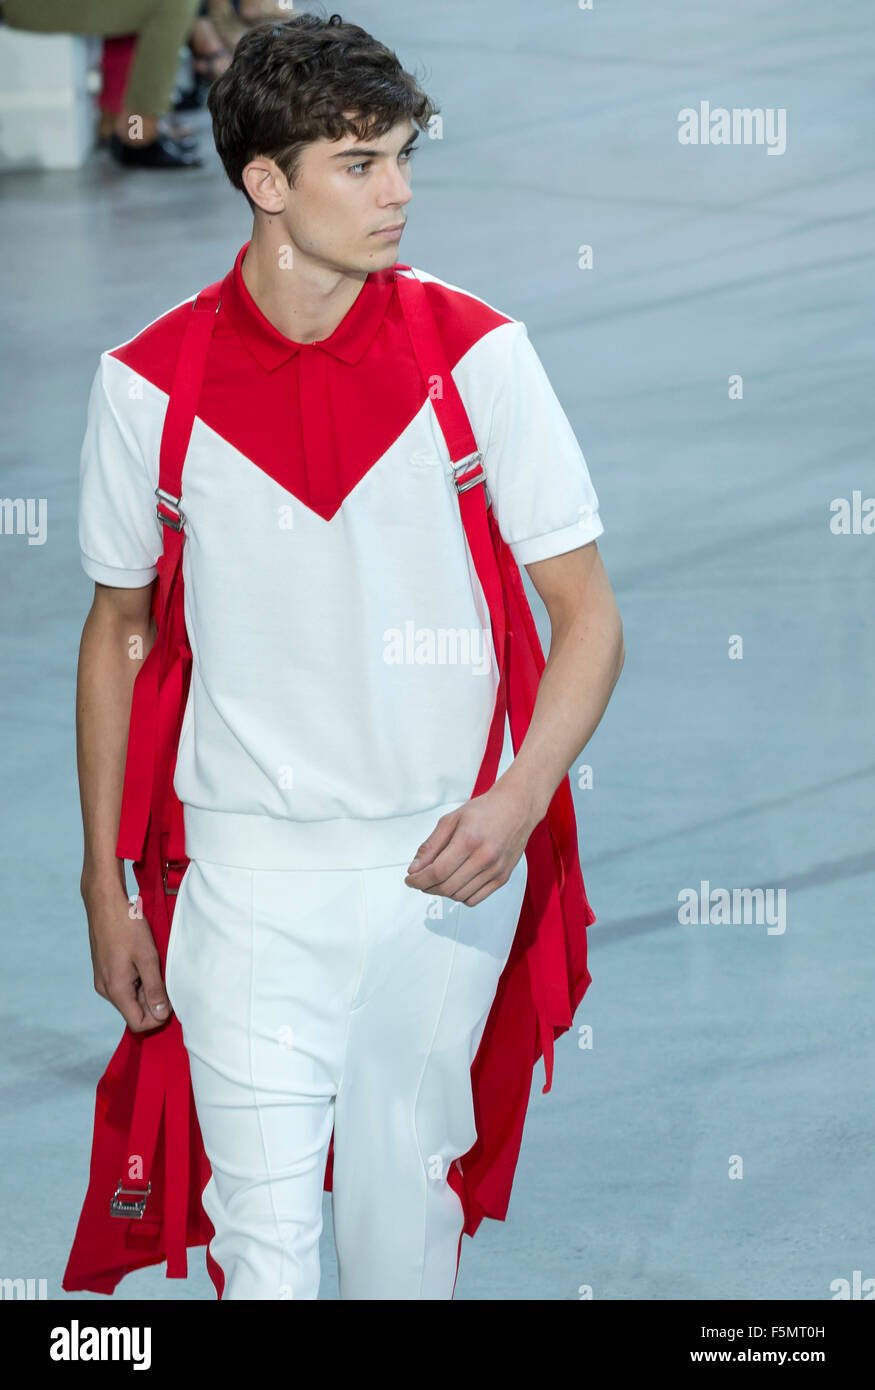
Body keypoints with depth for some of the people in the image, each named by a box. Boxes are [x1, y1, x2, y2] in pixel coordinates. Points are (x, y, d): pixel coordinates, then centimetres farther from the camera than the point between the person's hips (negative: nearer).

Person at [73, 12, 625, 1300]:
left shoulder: (475, 349, -5)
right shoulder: (150, 382, -3)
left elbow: (588, 614, -3)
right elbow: (119, 636, 9)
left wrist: (516, 801, -20)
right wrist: (105, 889, 8)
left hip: (443, 864, 1)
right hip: (253, 867, 0)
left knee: (406, 1214, 10)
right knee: (263, 1234, -7)